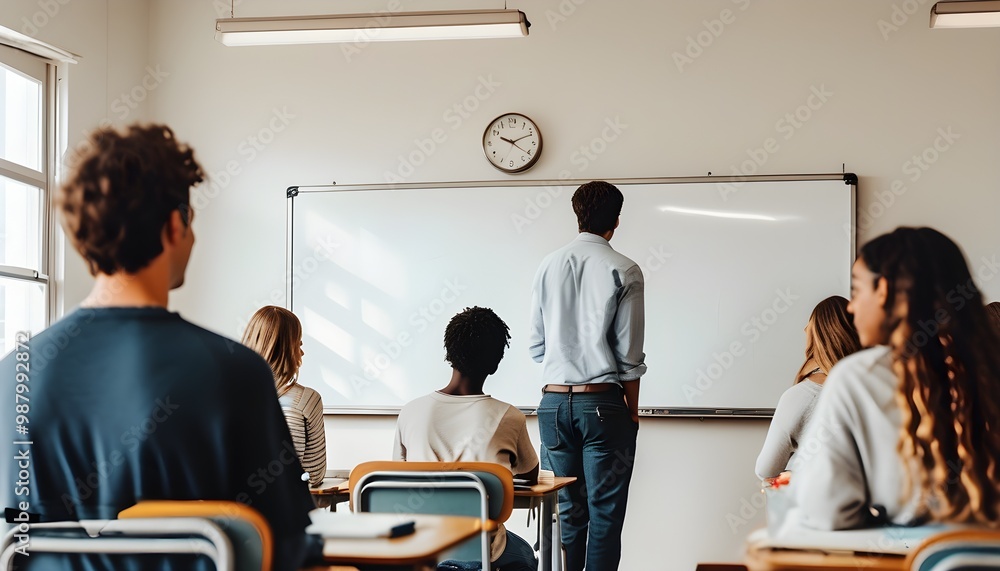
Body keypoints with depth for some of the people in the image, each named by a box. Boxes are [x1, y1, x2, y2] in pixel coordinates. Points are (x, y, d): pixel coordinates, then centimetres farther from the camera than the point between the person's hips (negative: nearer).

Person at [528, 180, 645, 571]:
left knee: (565, 509, 8)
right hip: (602, 402, -3)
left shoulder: (548, 266, 6)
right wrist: (632, 411, 6)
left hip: (553, 401, 4)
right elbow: (629, 354, -5)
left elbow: (535, 347, 10)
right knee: (604, 512, 1)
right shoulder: (623, 271, -5)